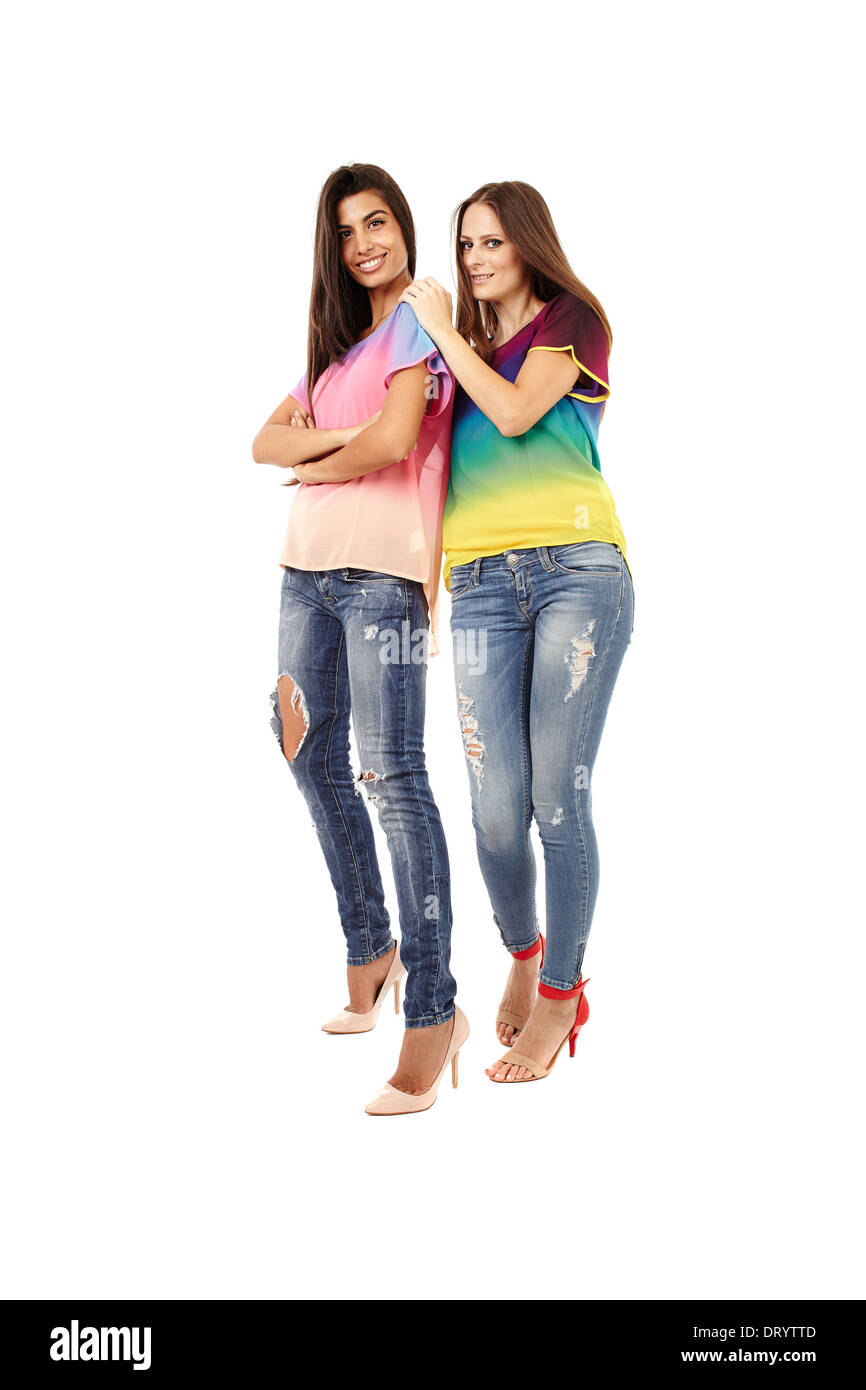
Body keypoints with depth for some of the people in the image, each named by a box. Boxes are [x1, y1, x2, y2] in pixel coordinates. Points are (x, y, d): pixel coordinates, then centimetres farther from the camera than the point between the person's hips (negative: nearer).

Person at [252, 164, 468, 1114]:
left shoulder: (419, 323, 1)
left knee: (391, 774, -15)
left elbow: (392, 443, -14)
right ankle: (368, 948, 26)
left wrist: (314, 466, 4)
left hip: (383, 571, -8)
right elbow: (265, 441, 12)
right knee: (315, 760, 10)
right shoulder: (335, 339, 24)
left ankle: (432, 1007, -13)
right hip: (307, 569, 8)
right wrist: (340, 437, -7)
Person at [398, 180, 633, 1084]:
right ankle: (522, 954, 23)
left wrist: (443, 330, 4)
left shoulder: (572, 319, 12)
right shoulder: (465, 347, 26)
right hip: (482, 583, 4)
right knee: (496, 808, -5)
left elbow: (514, 413, -6)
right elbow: (429, 449, 23)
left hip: (577, 566, -3)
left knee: (558, 796, -7)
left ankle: (559, 995, 8)